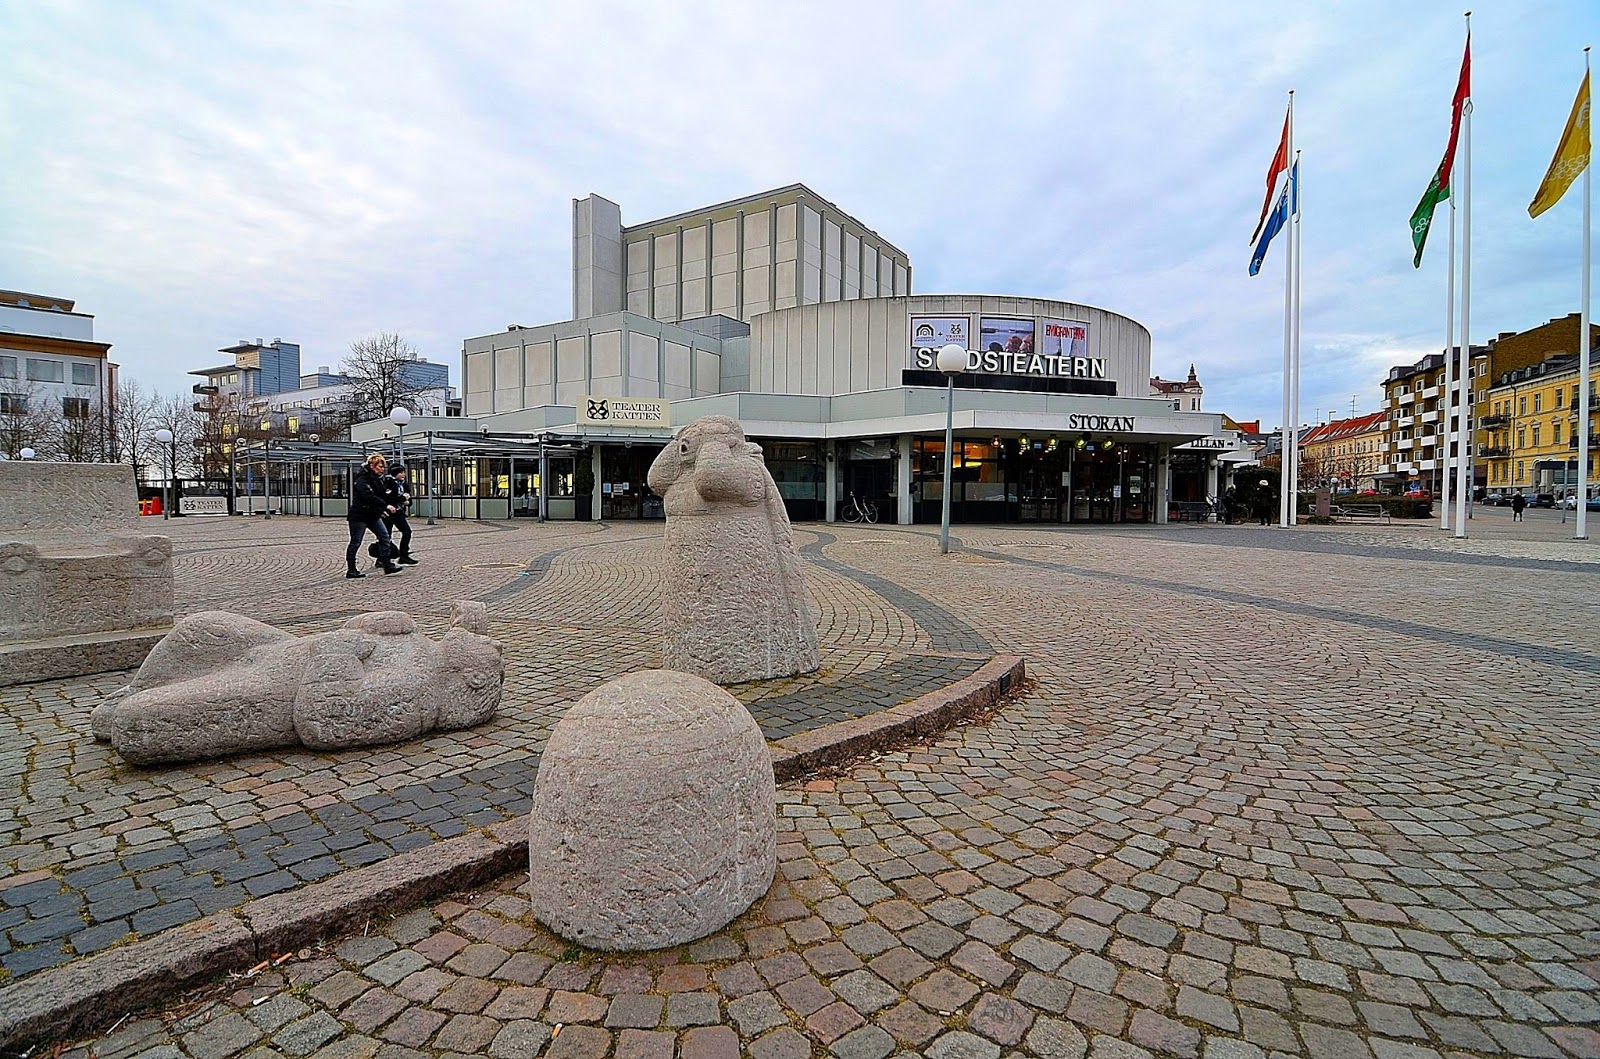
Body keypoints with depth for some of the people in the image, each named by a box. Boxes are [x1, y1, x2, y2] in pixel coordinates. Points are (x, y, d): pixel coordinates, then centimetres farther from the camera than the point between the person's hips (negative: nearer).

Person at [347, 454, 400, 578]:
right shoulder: (362, 479, -16)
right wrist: (386, 506, -31)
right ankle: (350, 570, 9)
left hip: (373, 515, 8)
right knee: (355, 543, 1)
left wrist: (382, 510, 10)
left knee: (384, 536, -2)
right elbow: (369, 496, -28)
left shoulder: (377, 479, 11)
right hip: (359, 515, -8)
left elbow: (381, 496, 18)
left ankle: (387, 565, -1)